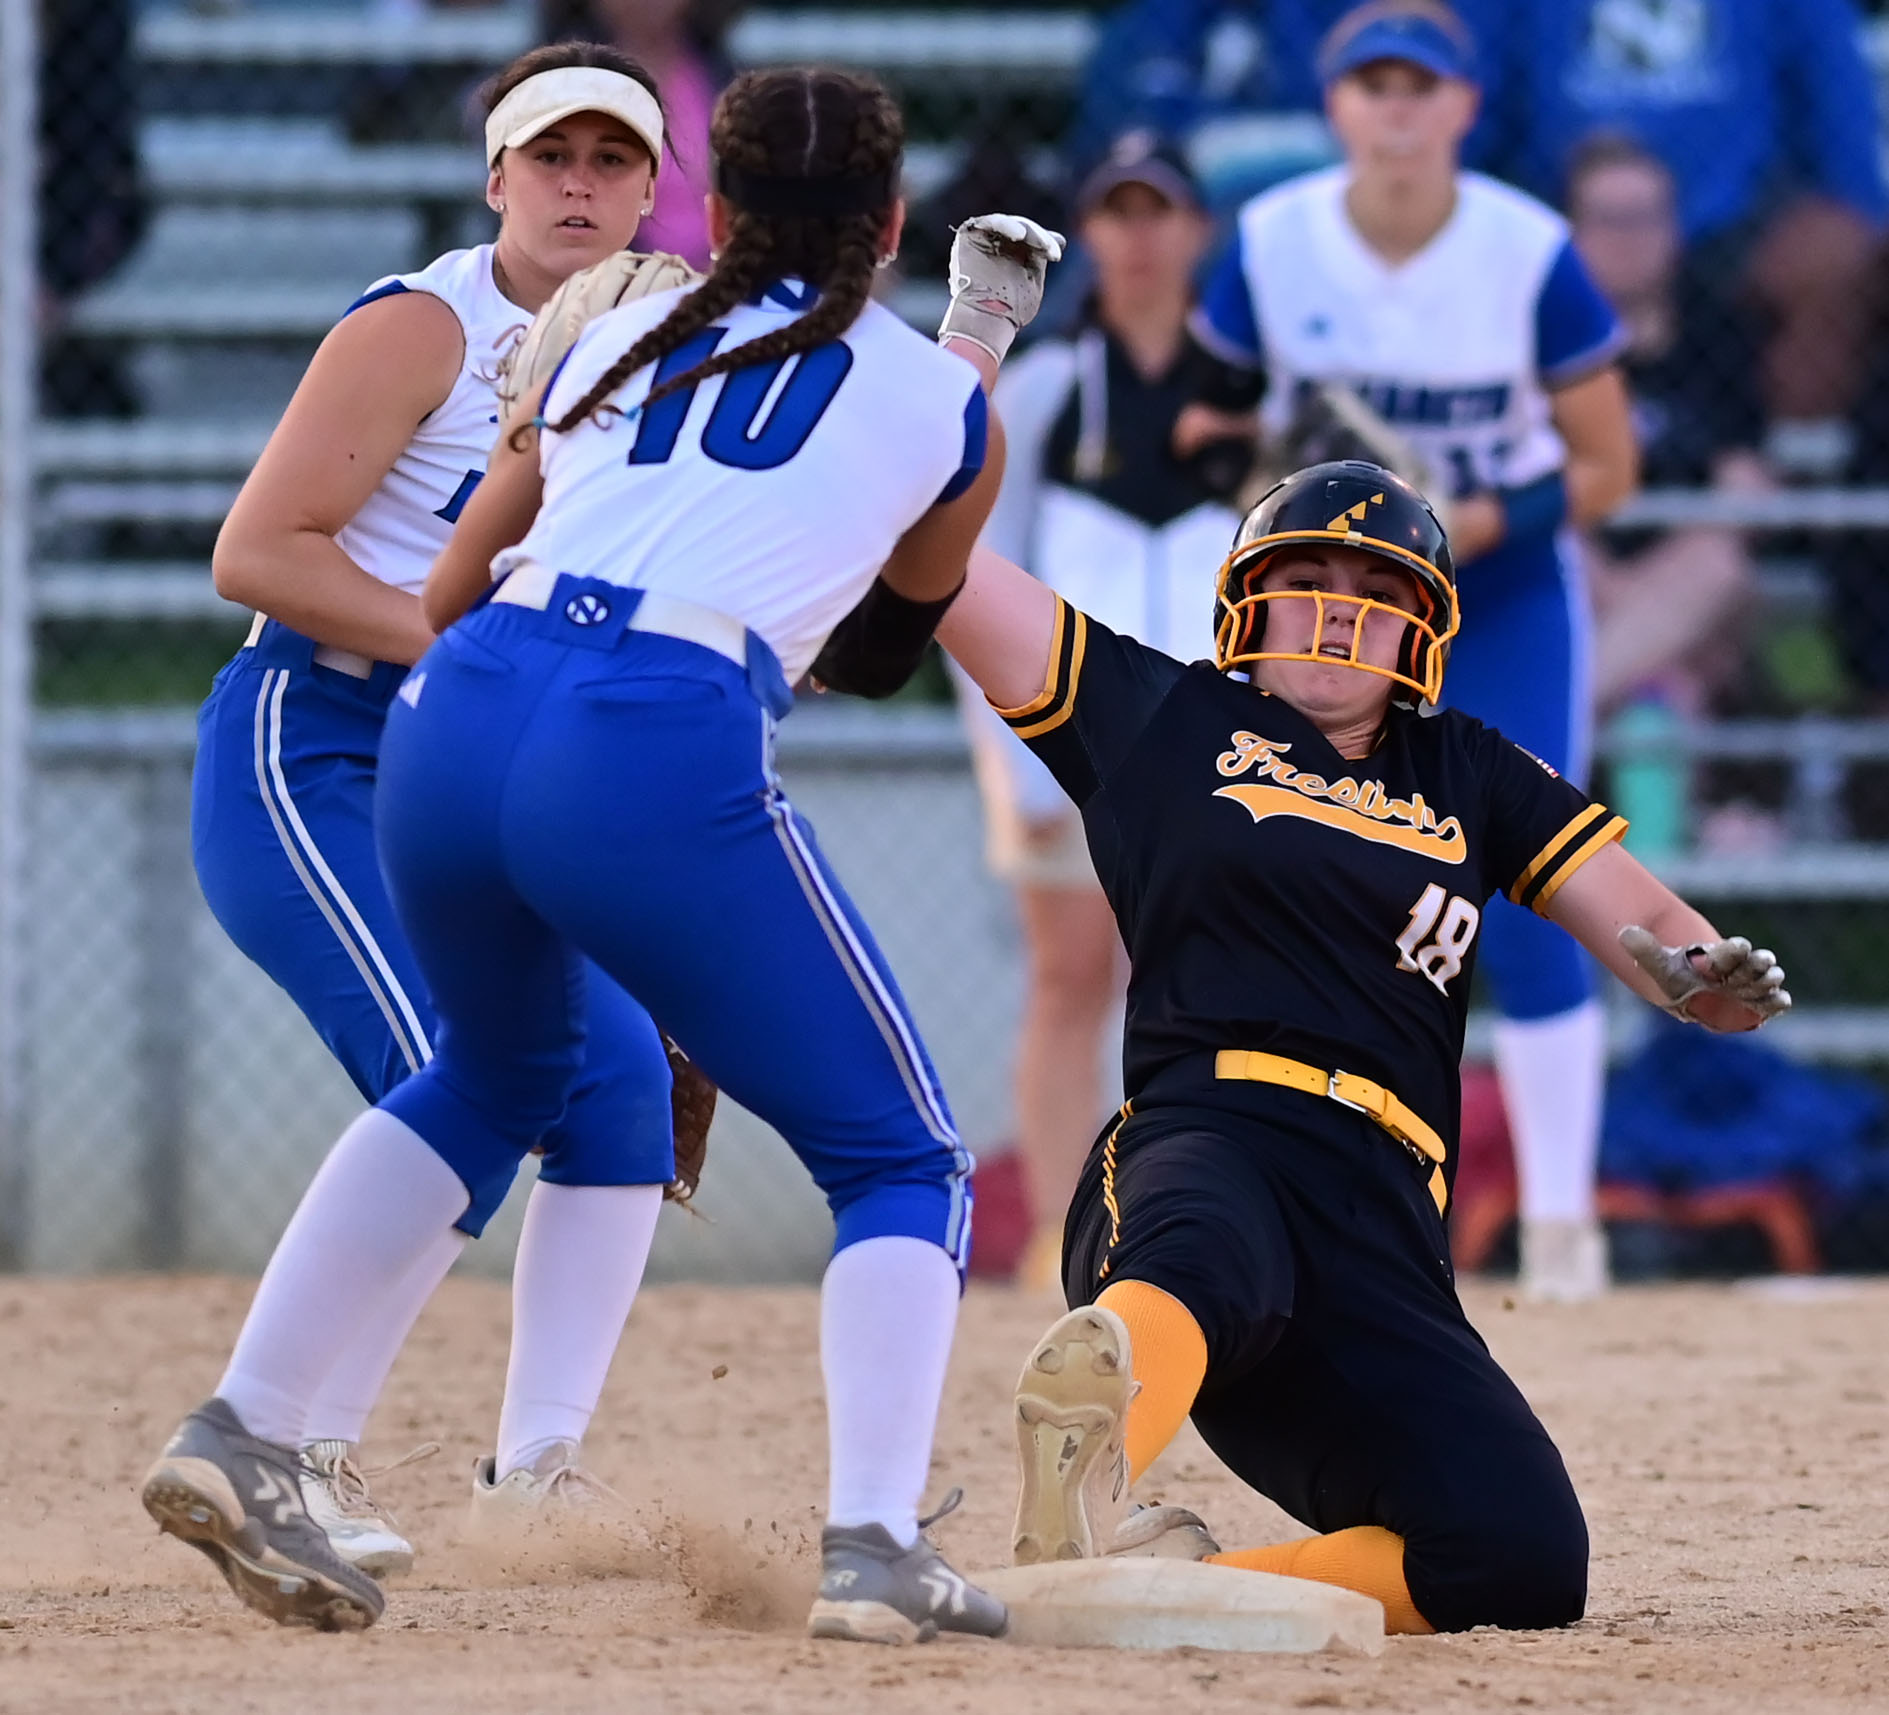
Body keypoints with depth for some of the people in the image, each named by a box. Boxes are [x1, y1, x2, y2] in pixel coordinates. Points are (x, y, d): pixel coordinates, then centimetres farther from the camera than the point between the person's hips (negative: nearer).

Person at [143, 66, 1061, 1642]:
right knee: (900, 1162, 11)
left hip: (453, 719, 5)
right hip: (667, 757, -5)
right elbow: (909, 611, 38)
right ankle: (875, 1550, -11)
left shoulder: (613, 340, 26)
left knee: (502, 1070, 34)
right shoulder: (935, 400, 18)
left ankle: (240, 1437, 24)